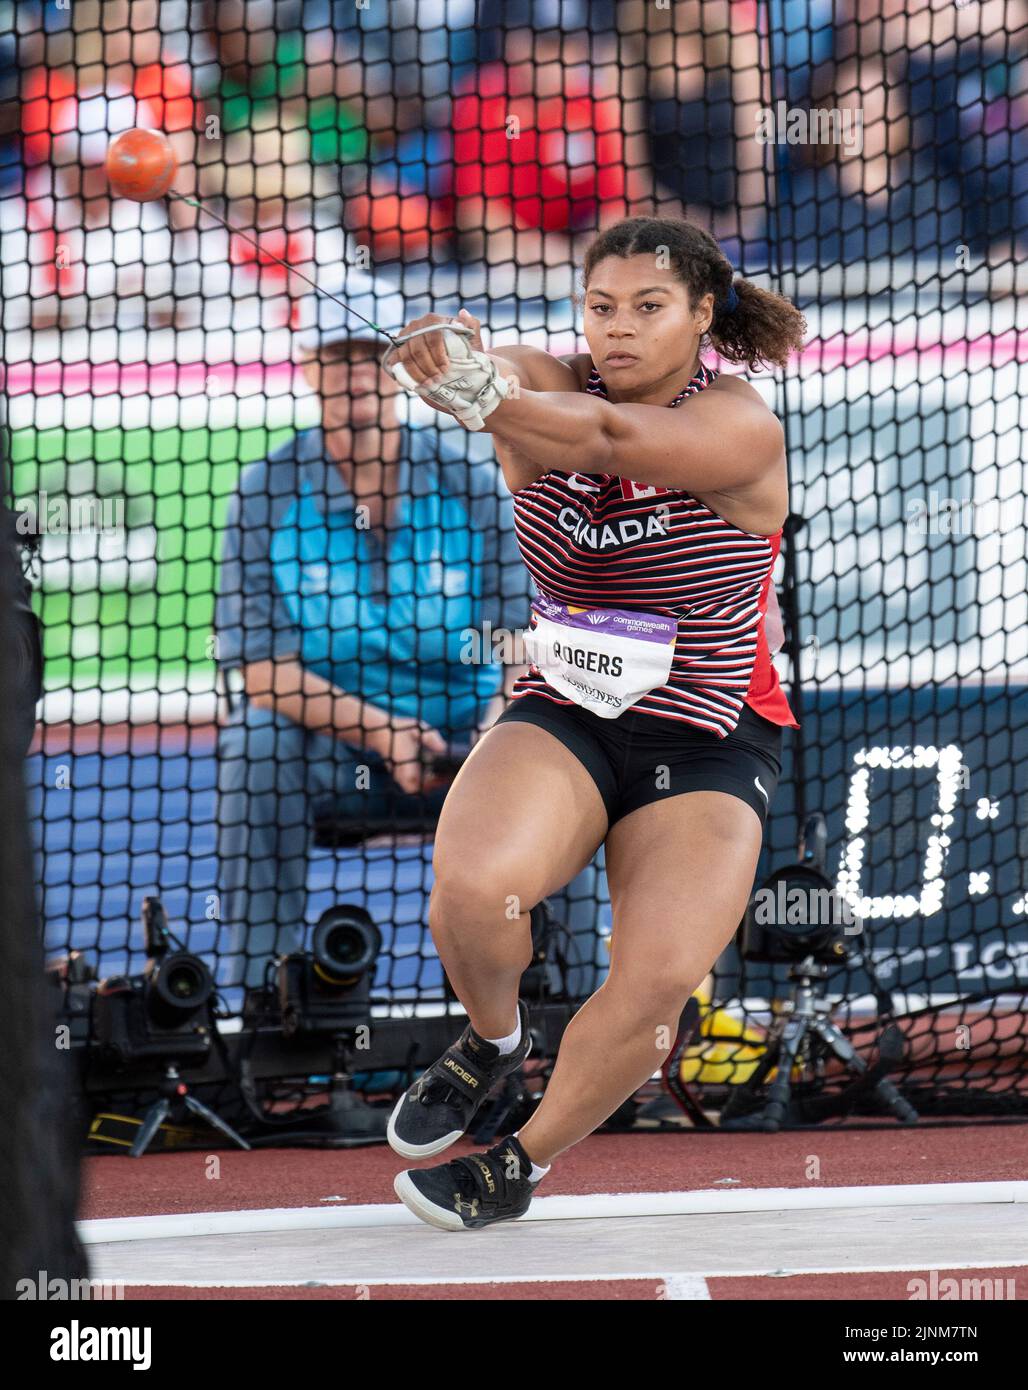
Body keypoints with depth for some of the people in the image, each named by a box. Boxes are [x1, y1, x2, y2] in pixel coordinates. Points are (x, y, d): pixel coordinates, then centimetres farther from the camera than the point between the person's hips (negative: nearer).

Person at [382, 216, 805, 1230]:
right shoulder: (550, 391, -3)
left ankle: (528, 1157, 9)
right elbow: (495, 376, -29)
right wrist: (442, 354, -55)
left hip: (705, 747, -2)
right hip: (560, 721, 2)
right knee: (473, 888, -28)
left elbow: (609, 438, -34)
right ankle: (493, 1036, 8)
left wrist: (485, 397, -53)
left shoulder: (741, 432, -14)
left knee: (657, 980, -20)